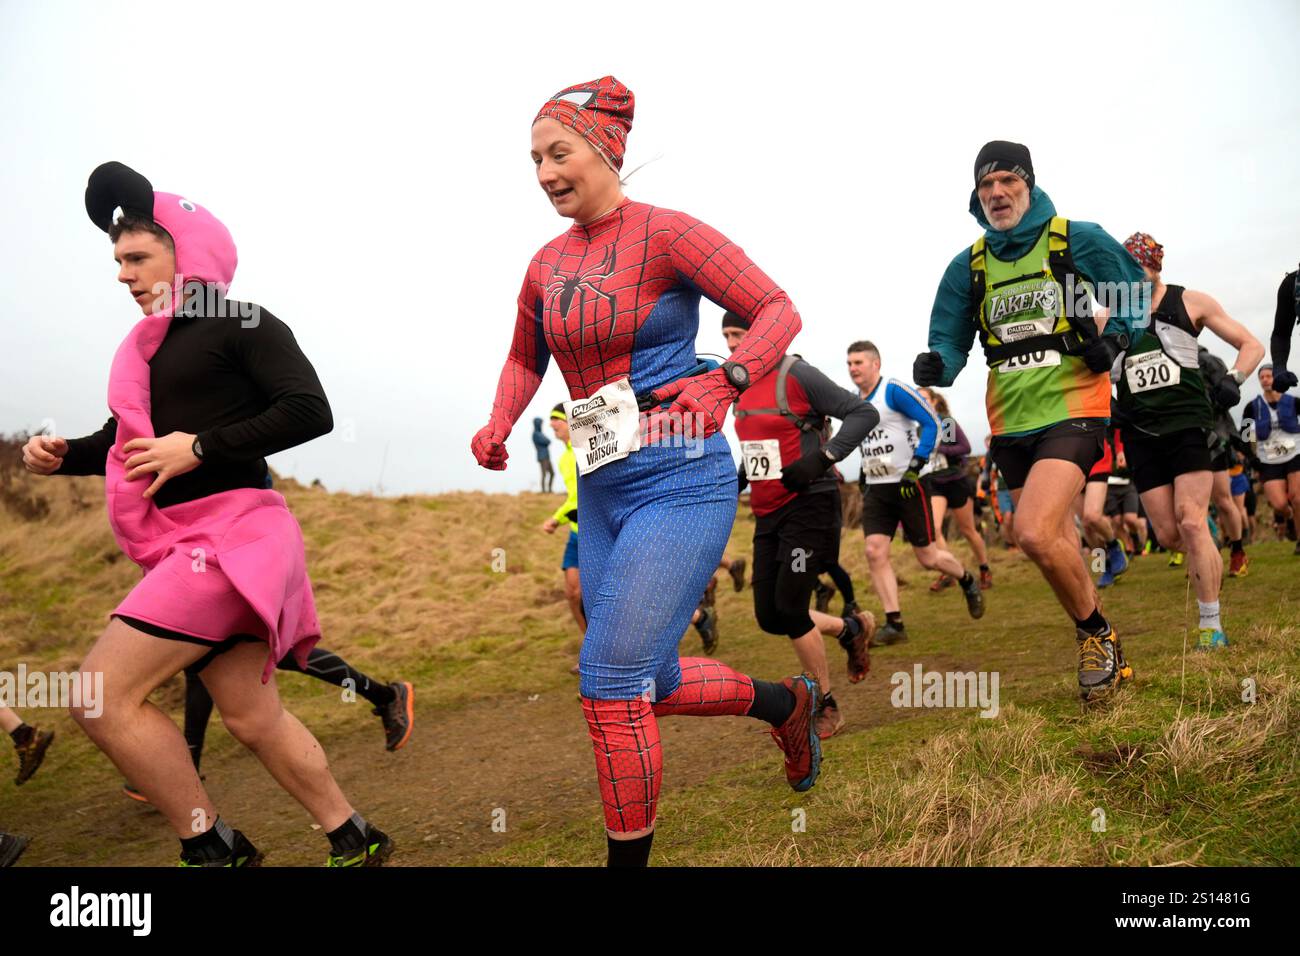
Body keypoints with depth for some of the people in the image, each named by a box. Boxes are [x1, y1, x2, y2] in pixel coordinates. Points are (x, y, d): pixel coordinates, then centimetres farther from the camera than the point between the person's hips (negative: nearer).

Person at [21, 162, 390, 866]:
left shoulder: (241, 325, -5)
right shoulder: (149, 345, 17)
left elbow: (310, 411, -16)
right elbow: (126, 440, 25)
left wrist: (201, 447, -16)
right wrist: (62, 456, 6)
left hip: (231, 530, -8)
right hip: (186, 542, 8)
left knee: (103, 692, -12)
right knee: (252, 719, 12)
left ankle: (211, 849, 2)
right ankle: (355, 843, 25)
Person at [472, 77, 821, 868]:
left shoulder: (666, 233, -8)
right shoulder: (548, 264, 11)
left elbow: (779, 310, -8)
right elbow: (525, 359, 25)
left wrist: (725, 381, -25)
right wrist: (499, 425, 7)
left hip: (681, 482, -7)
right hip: (603, 492, 8)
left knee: (610, 684, -11)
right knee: (652, 684, 15)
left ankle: (629, 859, 10)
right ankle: (787, 701, 41)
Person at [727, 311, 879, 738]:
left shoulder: (797, 375, -13)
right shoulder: (743, 386, 11)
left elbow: (864, 413, -15)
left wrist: (823, 458, -25)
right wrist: (740, 475, 8)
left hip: (808, 506, -8)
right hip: (768, 513, 8)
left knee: (789, 607, -11)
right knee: (769, 616, 5)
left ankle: (826, 707, 9)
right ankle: (852, 628, 32)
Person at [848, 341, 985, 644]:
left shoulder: (895, 390, -11)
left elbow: (932, 423, -15)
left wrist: (916, 465, -21)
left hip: (907, 483, -6)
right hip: (875, 489, 6)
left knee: (927, 557, 2)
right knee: (874, 551, -10)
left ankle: (968, 581, 33)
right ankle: (894, 623, -5)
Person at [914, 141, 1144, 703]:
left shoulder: (1079, 241, -2)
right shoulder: (968, 267, 6)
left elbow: (1133, 291, 11)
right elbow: (951, 341, 7)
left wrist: (1112, 340, -7)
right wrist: (937, 366, -16)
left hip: (1073, 409, -4)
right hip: (1011, 423, 5)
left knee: (1035, 535, -22)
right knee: (1058, 545, 12)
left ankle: (1096, 633, 4)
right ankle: (1103, 651, 33)